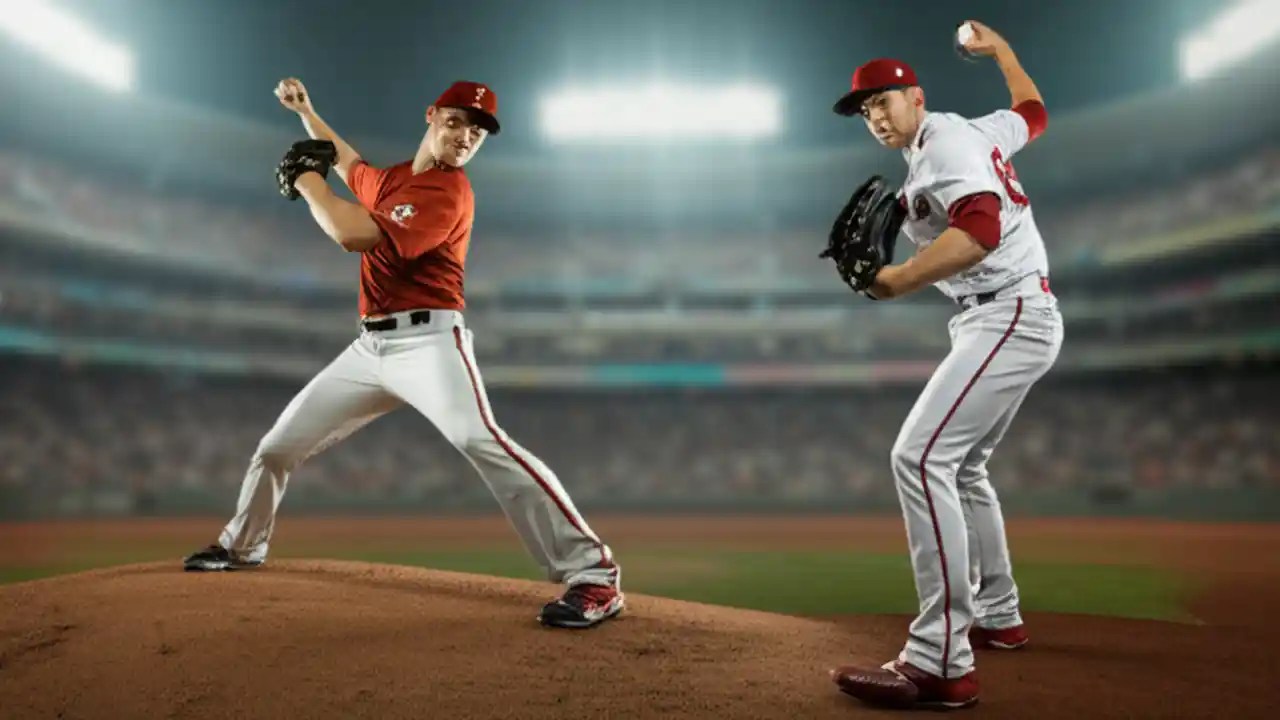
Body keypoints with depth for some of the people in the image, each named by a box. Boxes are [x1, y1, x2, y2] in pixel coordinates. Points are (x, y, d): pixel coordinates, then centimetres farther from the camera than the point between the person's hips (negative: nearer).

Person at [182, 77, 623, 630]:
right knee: (277, 445, 16)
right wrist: (305, 112, 40)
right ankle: (242, 546, 43)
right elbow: (350, 167, 42)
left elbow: (353, 235, -24)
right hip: (370, 345, 9)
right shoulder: (388, 178, 15)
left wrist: (305, 178, -9)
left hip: (427, 340, -8)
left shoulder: (449, 192, -13)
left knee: (480, 440, -34)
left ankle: (592, 574, -35)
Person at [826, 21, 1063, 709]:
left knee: (920, 458, -23)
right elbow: (1032, 112, 36)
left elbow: (982, 230, -30)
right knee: (960, 467, 19)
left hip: (1009, 317, -11)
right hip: (1004, 321, 11)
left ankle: (941, 663, -26)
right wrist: (1001, 49, 48)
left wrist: (897, 281, -34)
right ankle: (997, 615, 28)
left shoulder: (945, 142, -13)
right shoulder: (975, 131, 16)